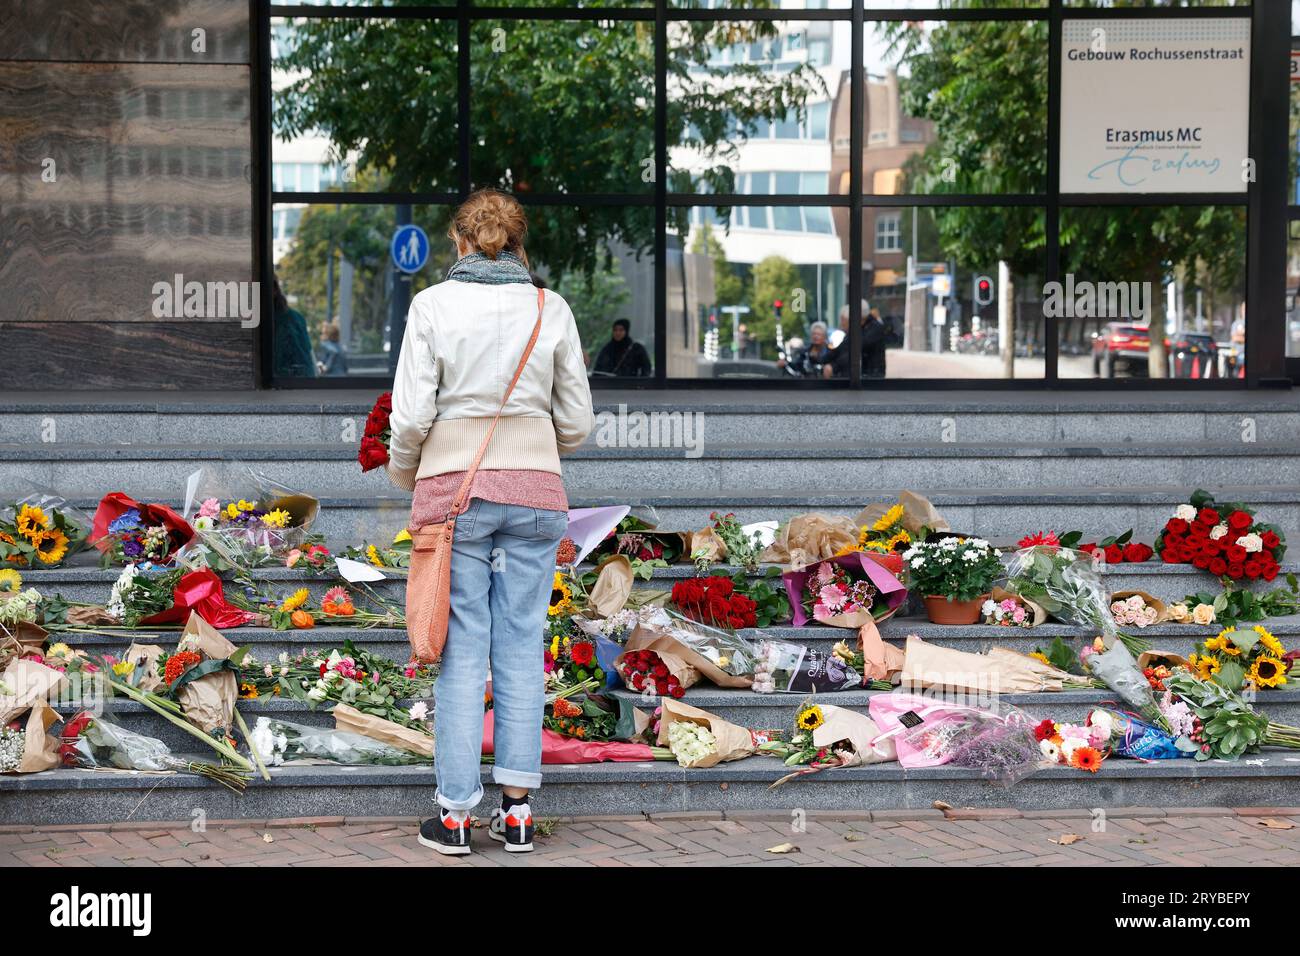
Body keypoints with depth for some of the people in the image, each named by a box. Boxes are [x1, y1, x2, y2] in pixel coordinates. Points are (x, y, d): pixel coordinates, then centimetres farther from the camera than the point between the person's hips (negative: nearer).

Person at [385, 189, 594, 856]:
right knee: (521, 648, 7)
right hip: (535, 489, 2)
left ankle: (455, 814, 3)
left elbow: (411, 415, -6)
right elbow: (576, 423, 6)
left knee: (462, 651, 2)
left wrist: (404, 475, 12)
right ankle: (517, 812, 7)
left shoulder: (433, 305, -3)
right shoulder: (551, 309, 3)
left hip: (456, 489, -2)